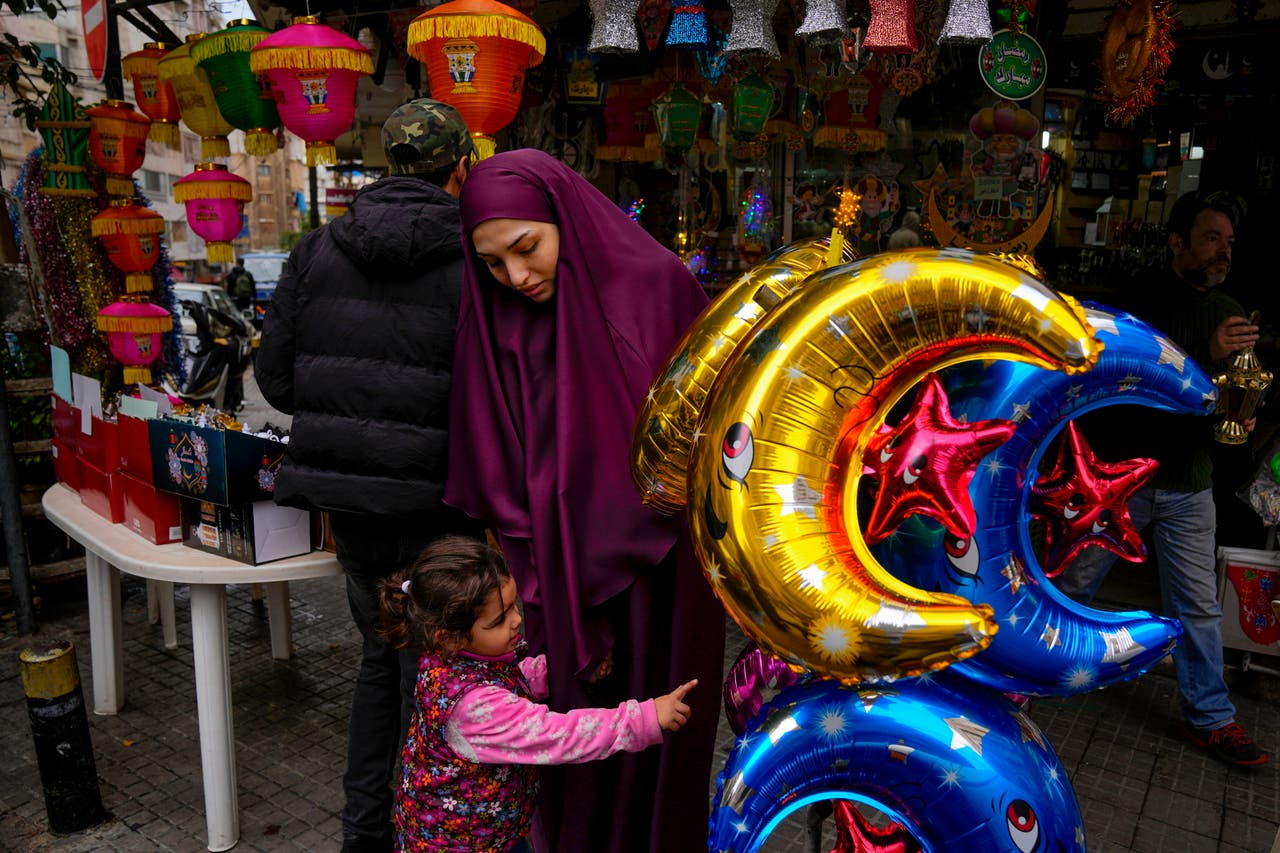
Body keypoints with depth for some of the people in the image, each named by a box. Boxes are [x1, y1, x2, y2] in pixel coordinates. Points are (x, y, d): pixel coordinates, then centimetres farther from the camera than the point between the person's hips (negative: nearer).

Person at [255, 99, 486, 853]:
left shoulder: (319, 251, 2)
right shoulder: (471, 262, -13)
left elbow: (276, 378, 3)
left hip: (347, 496, 6)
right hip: (431, 507, -5)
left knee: (381, 656, 23)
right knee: (432, 677, 11)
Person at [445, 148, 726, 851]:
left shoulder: (658, 286, -10)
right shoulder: (491, 328, -3)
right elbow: (496, 485, -3)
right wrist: (565, 618, -9)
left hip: (658, 581, -1)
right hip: (558, 586, 2)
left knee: (654, 742, 12)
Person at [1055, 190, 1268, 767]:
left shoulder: (1229, 313, 8)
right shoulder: (1138, 299, -10)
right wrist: (1202, 356, -31)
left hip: (1189, 485, 4)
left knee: (1198, 606, 10)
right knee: (1072, 585, 9)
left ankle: (1210, 718, 24)